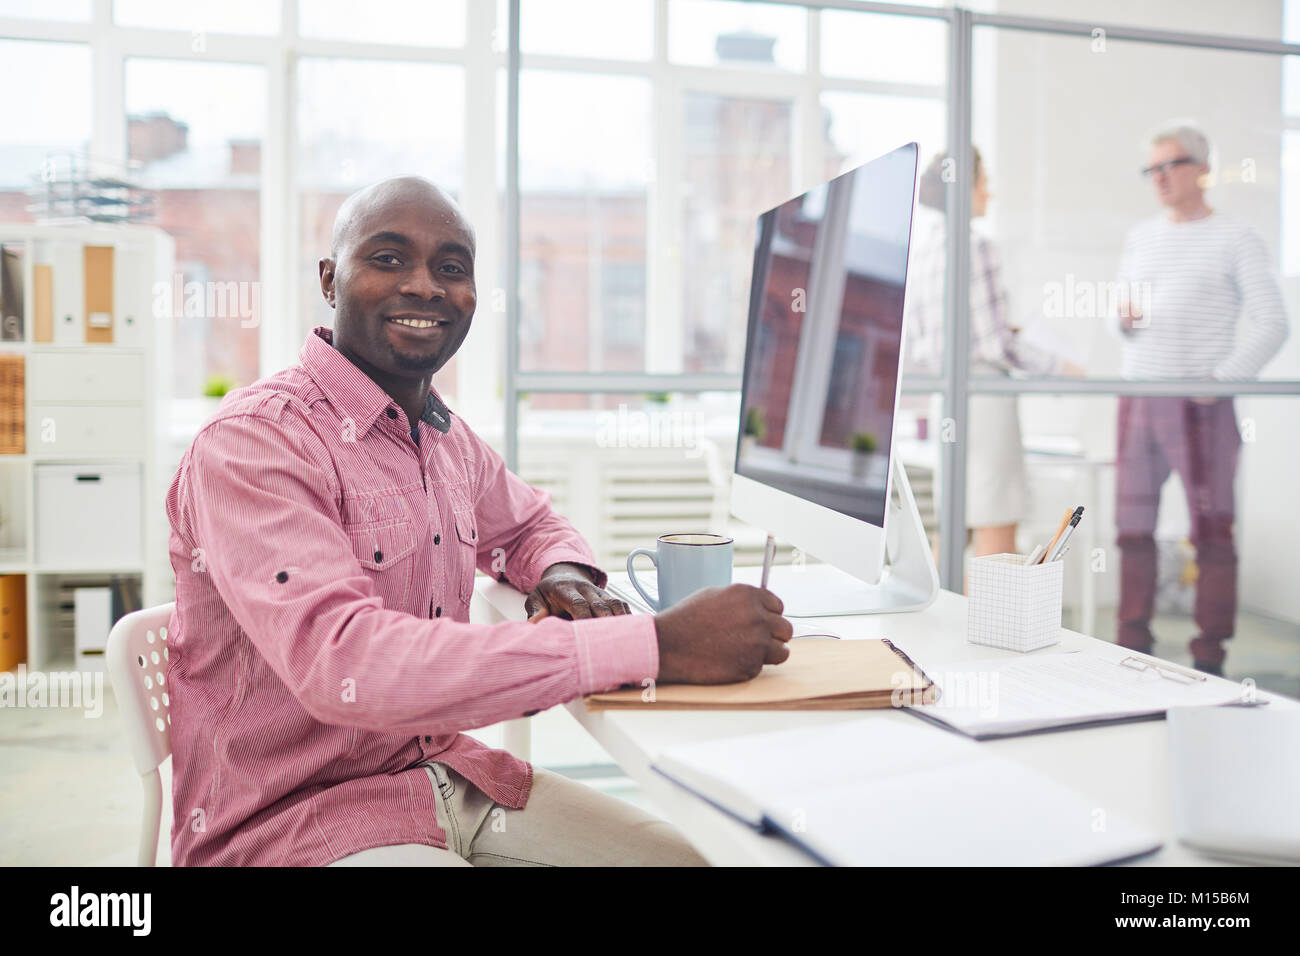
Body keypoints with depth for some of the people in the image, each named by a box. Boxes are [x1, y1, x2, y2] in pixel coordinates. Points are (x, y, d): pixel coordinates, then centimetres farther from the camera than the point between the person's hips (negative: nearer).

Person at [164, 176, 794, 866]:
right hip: (286, 821, -7)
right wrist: (655, 644, -35)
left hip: (443, 773, 7)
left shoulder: (450, 439, 6)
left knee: (684, 855, 0)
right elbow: (345, 665, -32)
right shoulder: (253, 441, -18)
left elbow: (529, 524, 26)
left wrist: (564, 575, -1)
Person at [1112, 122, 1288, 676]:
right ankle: (1134, 649, 13)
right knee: (1133, 528, 5)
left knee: (1212, 531, -2)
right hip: (1137, 398, 5)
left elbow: (1272, 325, -4)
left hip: (1200, 406, -5)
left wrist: (1221, 380, -14)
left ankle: (1209, 662, 3)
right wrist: (1126, 322, -2)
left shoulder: (1234, 239, 2)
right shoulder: (1140, 239, 17)